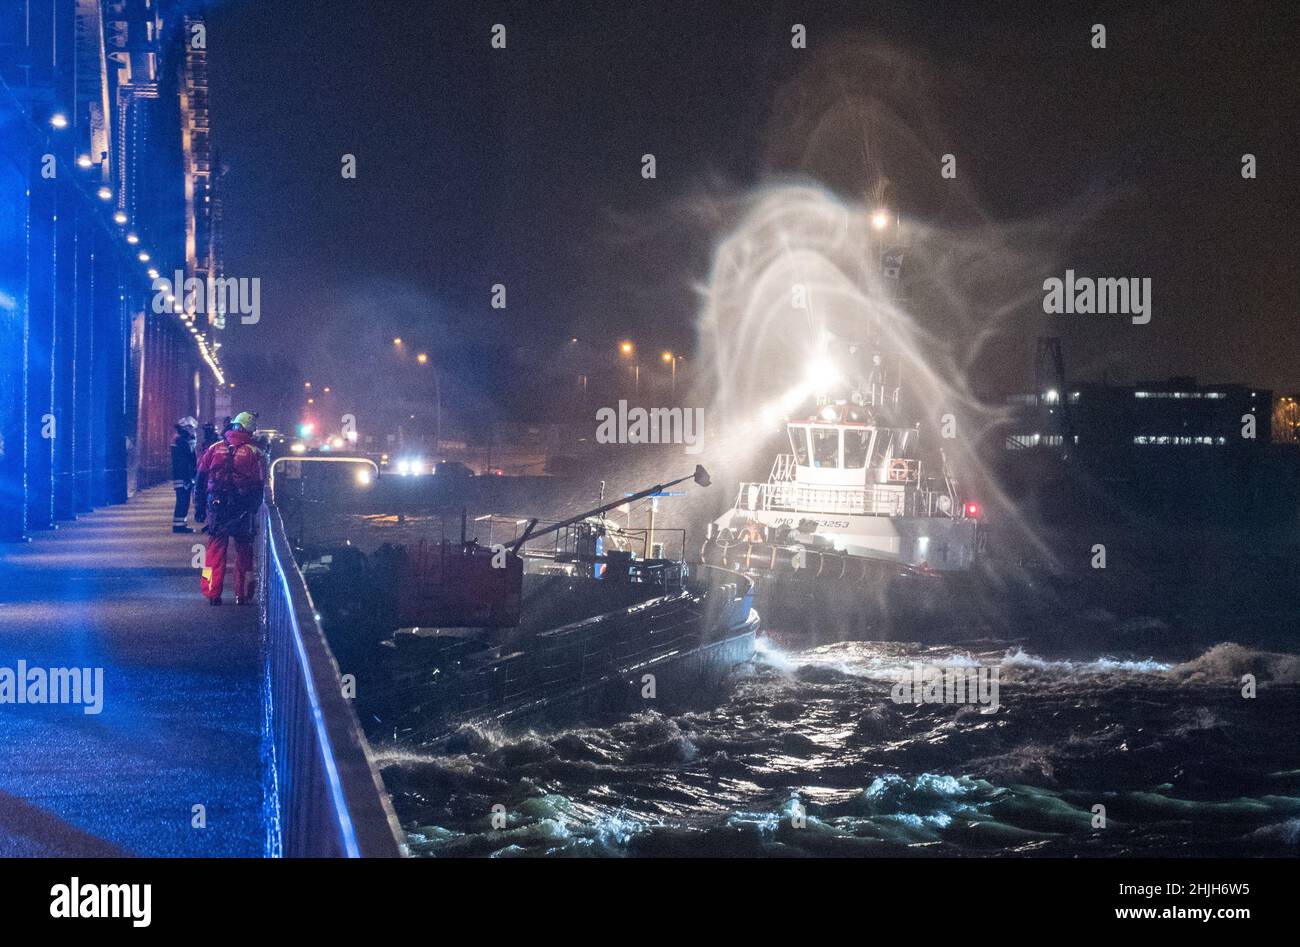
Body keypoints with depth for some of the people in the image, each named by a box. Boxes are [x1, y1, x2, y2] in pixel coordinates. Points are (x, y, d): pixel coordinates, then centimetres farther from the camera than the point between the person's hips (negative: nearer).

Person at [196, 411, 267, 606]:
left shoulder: (215, 449, 4)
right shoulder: (254, 453, -3)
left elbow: (201, 478, 6)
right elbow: (260, 485, -3)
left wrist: (201, 508, 12)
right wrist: (254, 509, 7)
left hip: (216, 507, 1)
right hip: (243, 509, -1)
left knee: (216, 548, 8)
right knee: (243, 550, 11)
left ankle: (212, 593, 3)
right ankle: (242, 594, 12)